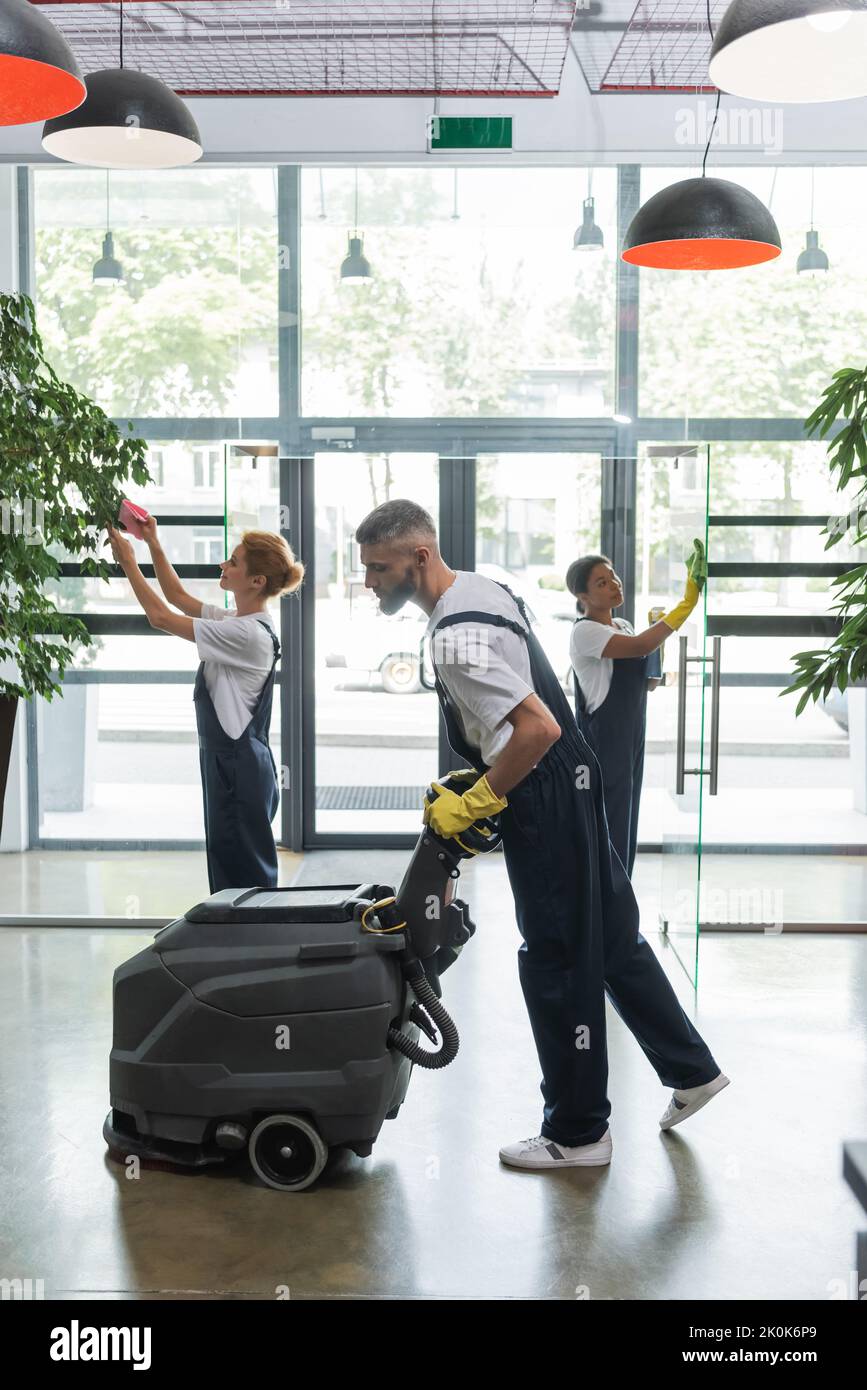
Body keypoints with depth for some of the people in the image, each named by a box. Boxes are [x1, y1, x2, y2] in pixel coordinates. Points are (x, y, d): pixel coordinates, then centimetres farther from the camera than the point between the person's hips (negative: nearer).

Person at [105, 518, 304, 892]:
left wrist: (129, 563, -6)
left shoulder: (248, 633, -20)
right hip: (225, 760, 10)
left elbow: (161, 617, -16)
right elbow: (179, 598, 21)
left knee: (245, 874, -3)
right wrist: (154, 545, 12)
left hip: (239, 766, -10)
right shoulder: (235, 621, 8)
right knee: (227, 866, 15)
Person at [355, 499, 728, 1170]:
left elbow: (539, 728, -31)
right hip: (572, 781, 10)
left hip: (544, 799, -10)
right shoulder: (481, 587, 7)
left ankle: (577, 1131, 15)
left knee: (556, 962, 1)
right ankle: (690, 1069, 32)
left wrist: (475, 802, -20)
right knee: (612, 935, 20)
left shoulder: (456, 639, -25)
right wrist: (483, 780, 20)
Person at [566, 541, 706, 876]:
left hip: (630, 740, 8)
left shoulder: (624, 626, 12)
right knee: (606, 834, -5)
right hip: (602, 744, -8)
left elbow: (645, 683, 21)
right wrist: (687, 602, -29)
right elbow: (640, 646, -29)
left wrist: (653, 674, -2)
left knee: (625, 831, 12)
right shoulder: (585, 631, -14)